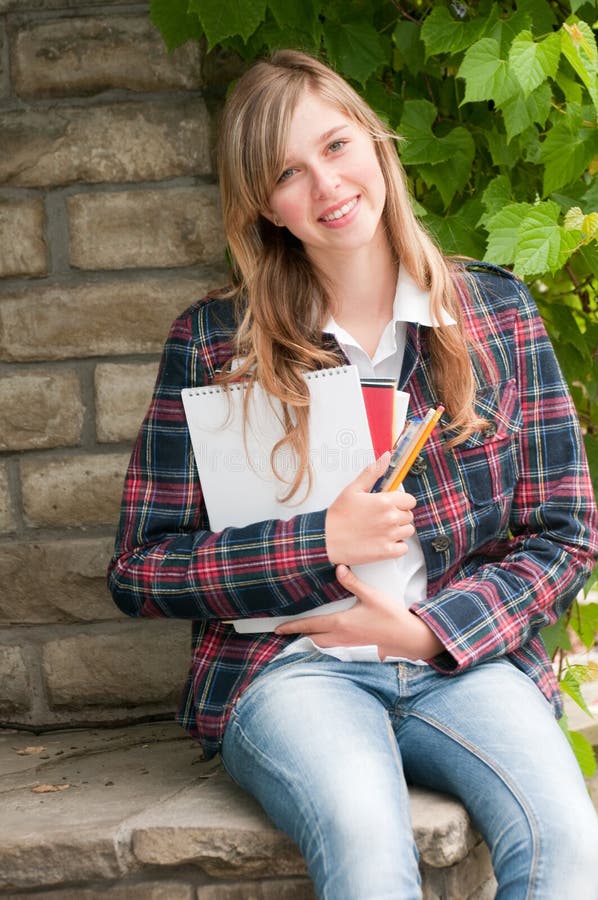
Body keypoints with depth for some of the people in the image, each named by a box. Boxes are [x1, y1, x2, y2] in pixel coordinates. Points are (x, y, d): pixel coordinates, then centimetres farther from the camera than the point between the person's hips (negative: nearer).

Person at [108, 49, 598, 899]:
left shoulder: (496, 312, 8)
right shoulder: (214, 341, 3)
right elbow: (139, 571, 3)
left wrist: (429, 628, -8)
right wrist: (320, 545, -10)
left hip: (463, 657, 2)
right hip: (292, 668, -2)